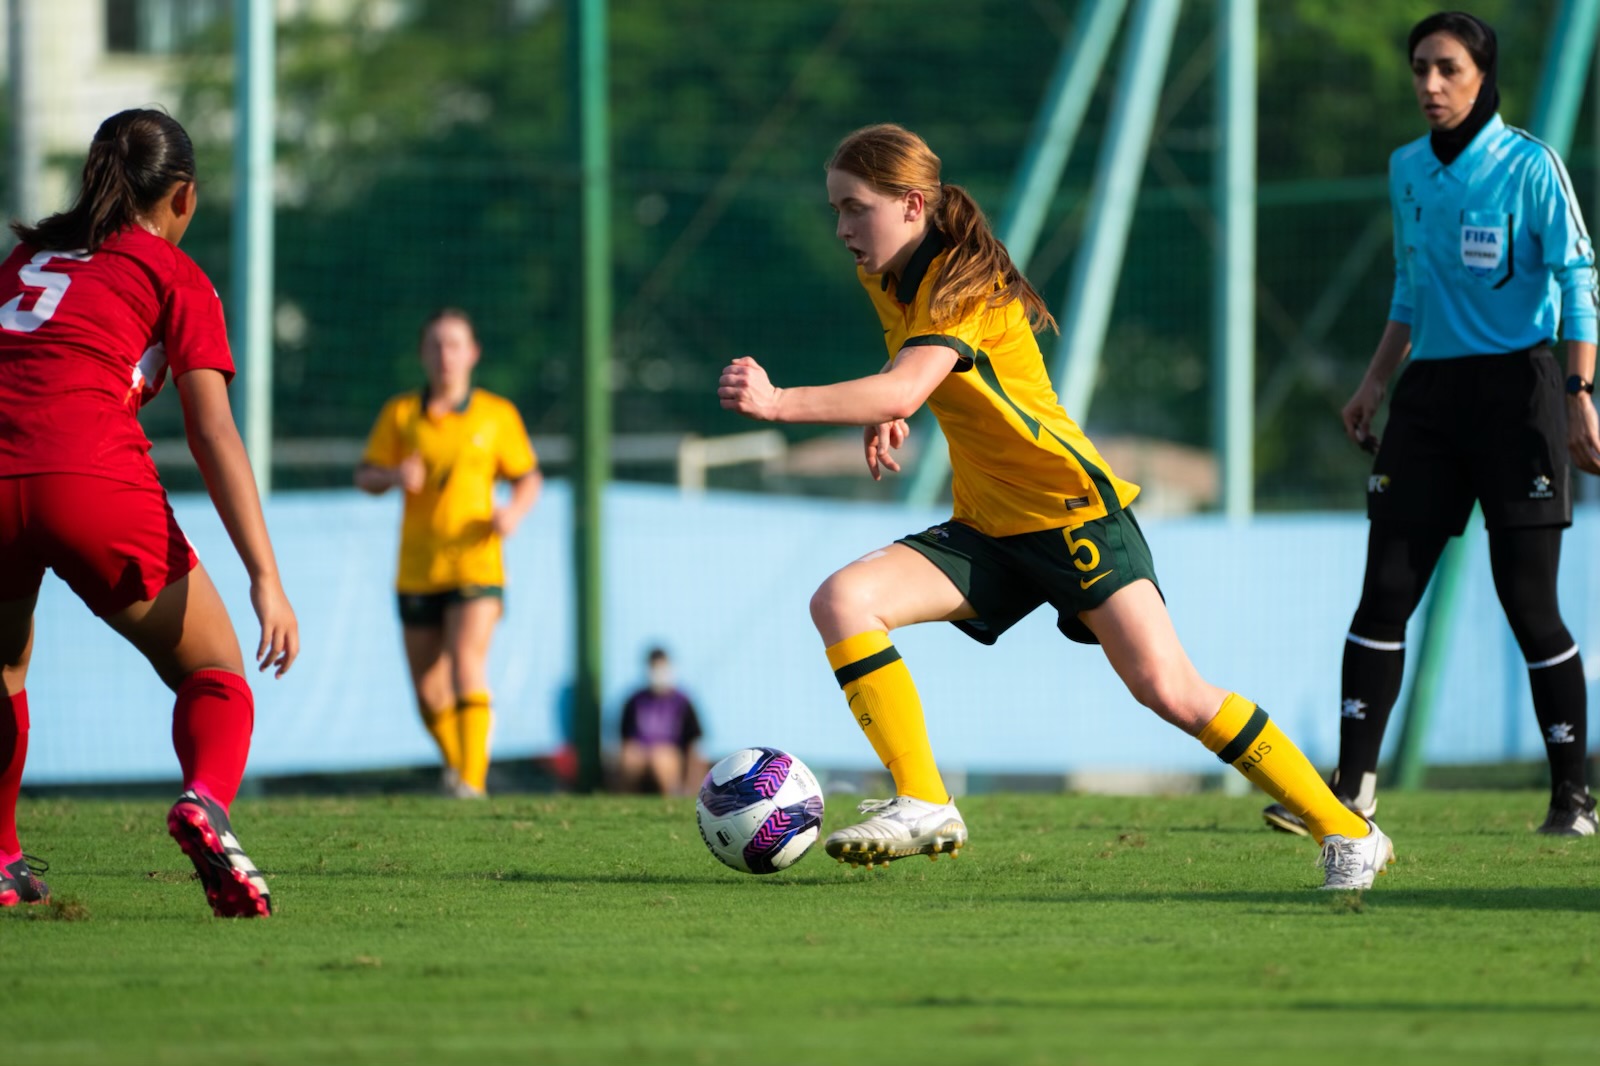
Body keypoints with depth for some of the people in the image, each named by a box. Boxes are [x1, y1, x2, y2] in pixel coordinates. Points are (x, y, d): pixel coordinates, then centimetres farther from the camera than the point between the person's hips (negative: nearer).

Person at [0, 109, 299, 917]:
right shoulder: (174, 275, 13)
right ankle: (206, 800, -19)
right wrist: (266, 579, -3)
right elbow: (212, 432, 2)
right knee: (214, 671, 10)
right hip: (95, 484, -4)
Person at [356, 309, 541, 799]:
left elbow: (529, 477, 12)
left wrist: (514, 511, -9)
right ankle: (455, 763, 32)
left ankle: (472, 780, -25)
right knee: (428, 693, 7)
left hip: (475, 563, -2)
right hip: (417, 570, 3)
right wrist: (394, 477, -15)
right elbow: (365, 476, 7)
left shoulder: (497, 415, 4)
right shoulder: (400, 414, 6)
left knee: (467, 666, -22)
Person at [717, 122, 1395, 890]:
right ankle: (923, 805, -16)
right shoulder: (886, 277, 6)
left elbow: (902, 390, -38)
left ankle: (1347, 833, -4)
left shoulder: (965, 292, -20)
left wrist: (780, 403, -46)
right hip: (987, 529, 8)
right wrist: (885, 416, 8)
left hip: (1072, 510, -8)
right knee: (841, 602, -14)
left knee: (1168, 691, -16)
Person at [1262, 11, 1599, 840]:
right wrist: (1376, 382, 17)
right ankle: (1351, 789, 3)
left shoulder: (1529, 167, -6)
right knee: (1384, 594, -1)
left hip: (1517, 391, -6)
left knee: (1529, 603, -5)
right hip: (1431, 391, 6)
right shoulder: (1407, 170, 11)